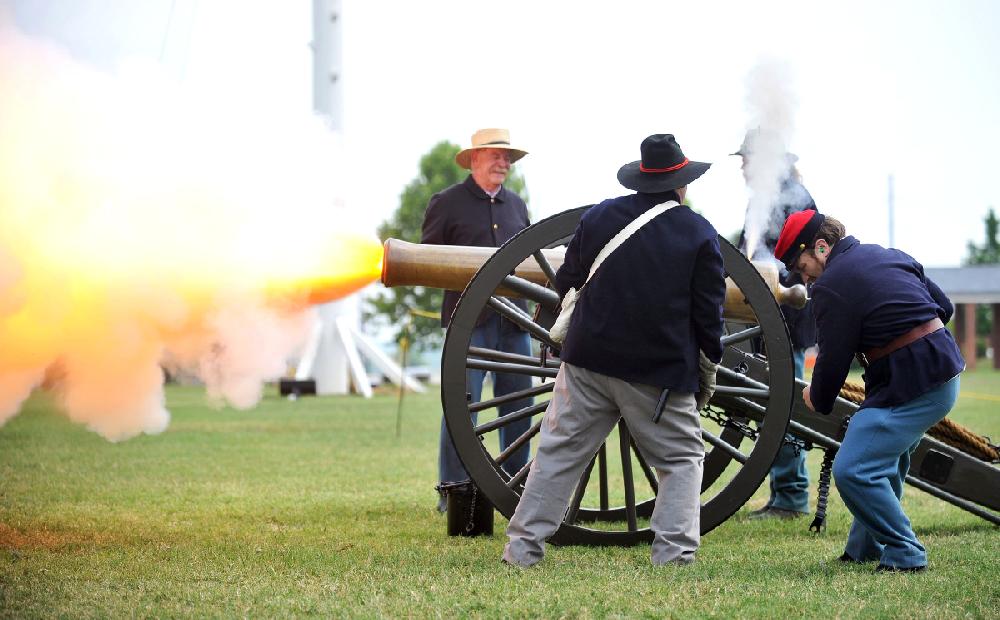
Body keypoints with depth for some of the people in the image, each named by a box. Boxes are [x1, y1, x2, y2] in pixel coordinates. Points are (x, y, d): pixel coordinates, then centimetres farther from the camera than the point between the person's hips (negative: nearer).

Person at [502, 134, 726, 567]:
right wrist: (709, 368, 8)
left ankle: (523, 546, 8)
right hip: (662, 371, -2)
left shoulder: (599, 216, 4)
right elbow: (709, 310, -3)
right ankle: (673, 552, 1)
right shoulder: (699, 234, -3)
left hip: (589, 361, 2)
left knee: (559, 452, 9)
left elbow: (565, 284, 11)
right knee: (682, 458, 12)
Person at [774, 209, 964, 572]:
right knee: (882, 461, 23)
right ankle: (866, 549, 32)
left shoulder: (831, 286, -11)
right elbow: (943, 307, 20)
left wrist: (818, 399, 9)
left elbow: (833, 359, -9)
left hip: (911, 387, -10)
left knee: (853, 470, -12)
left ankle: (905, 555, -5)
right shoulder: (890, 256, 16)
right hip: (944, 370, 10)